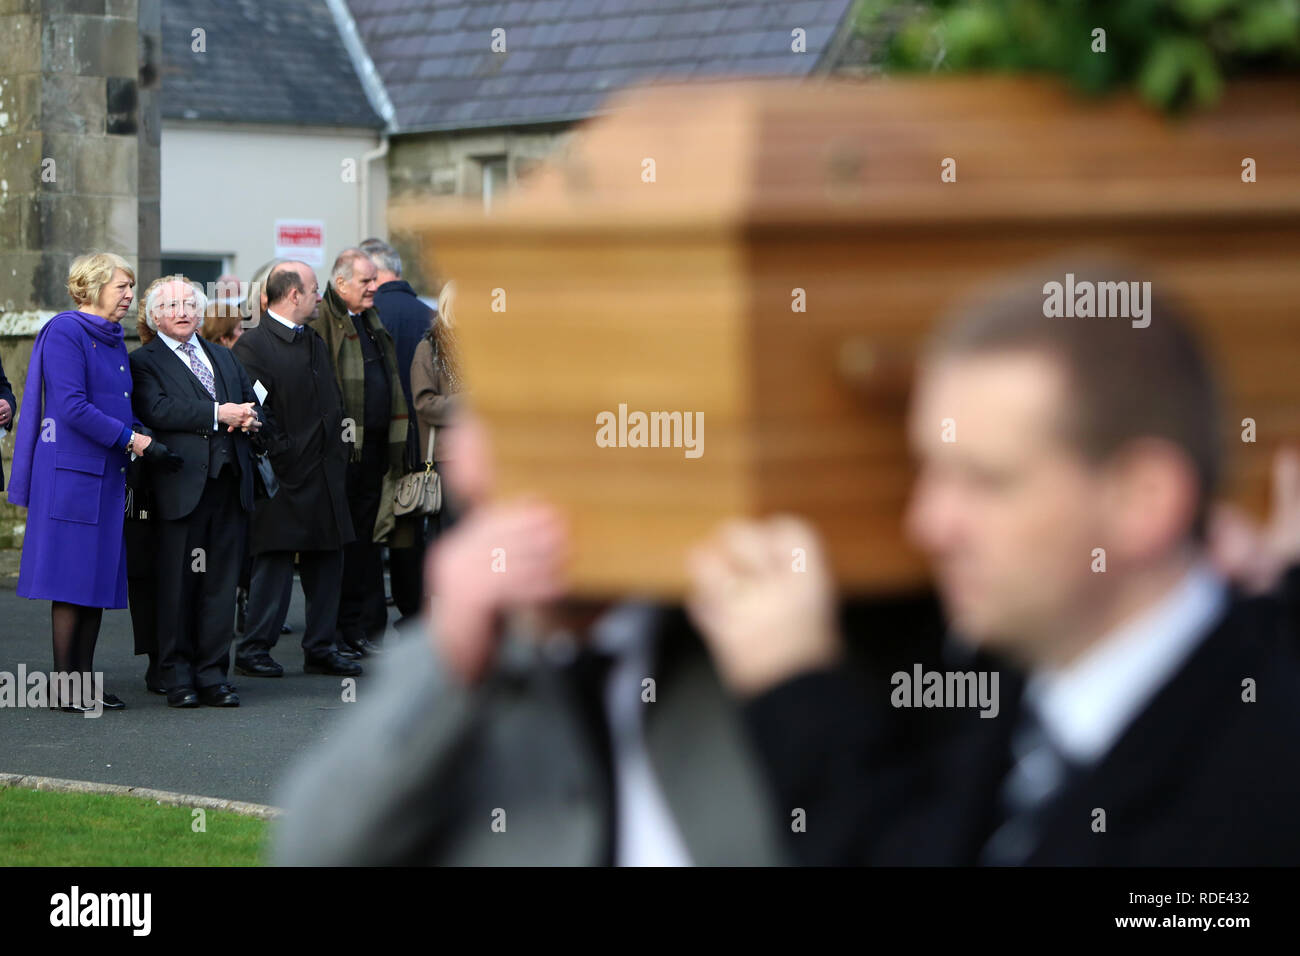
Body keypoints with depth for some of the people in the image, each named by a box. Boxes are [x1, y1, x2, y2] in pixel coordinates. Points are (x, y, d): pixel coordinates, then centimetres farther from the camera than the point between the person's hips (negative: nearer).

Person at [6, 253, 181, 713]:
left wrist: (144, 439, 2)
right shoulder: (65, 332, -10)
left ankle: (85, 678, 13)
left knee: (99, 576, 8)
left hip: (107, 474, 9)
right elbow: (72, 406, -18)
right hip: (71, 470, -9)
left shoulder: (111, 339, 17)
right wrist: (136, 441, -17)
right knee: (72, 578, -6)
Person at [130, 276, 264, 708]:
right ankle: (178, 677, 5)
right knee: (179, 581, -2)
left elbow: (251, 401, 22)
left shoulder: (223, 356, 24)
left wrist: (248, 417, -3)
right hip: (182, 484, -5)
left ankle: (213, 674, 9)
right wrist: (218, 413, -16)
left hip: (229, 480, 5)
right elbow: (157, 410, -13)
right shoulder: (144, 361, 4)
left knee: (222, 579, 4)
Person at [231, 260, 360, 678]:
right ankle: (253, 649, 4)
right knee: (274, 564, -4)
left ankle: (321, 648, 16)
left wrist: (339, 456, 16)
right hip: (285, 482, -8)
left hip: (325, 477, 8)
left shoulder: (314, 342, 18)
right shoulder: (252, 345, -10)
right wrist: (280, 456, -16)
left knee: (326, 564, 9)